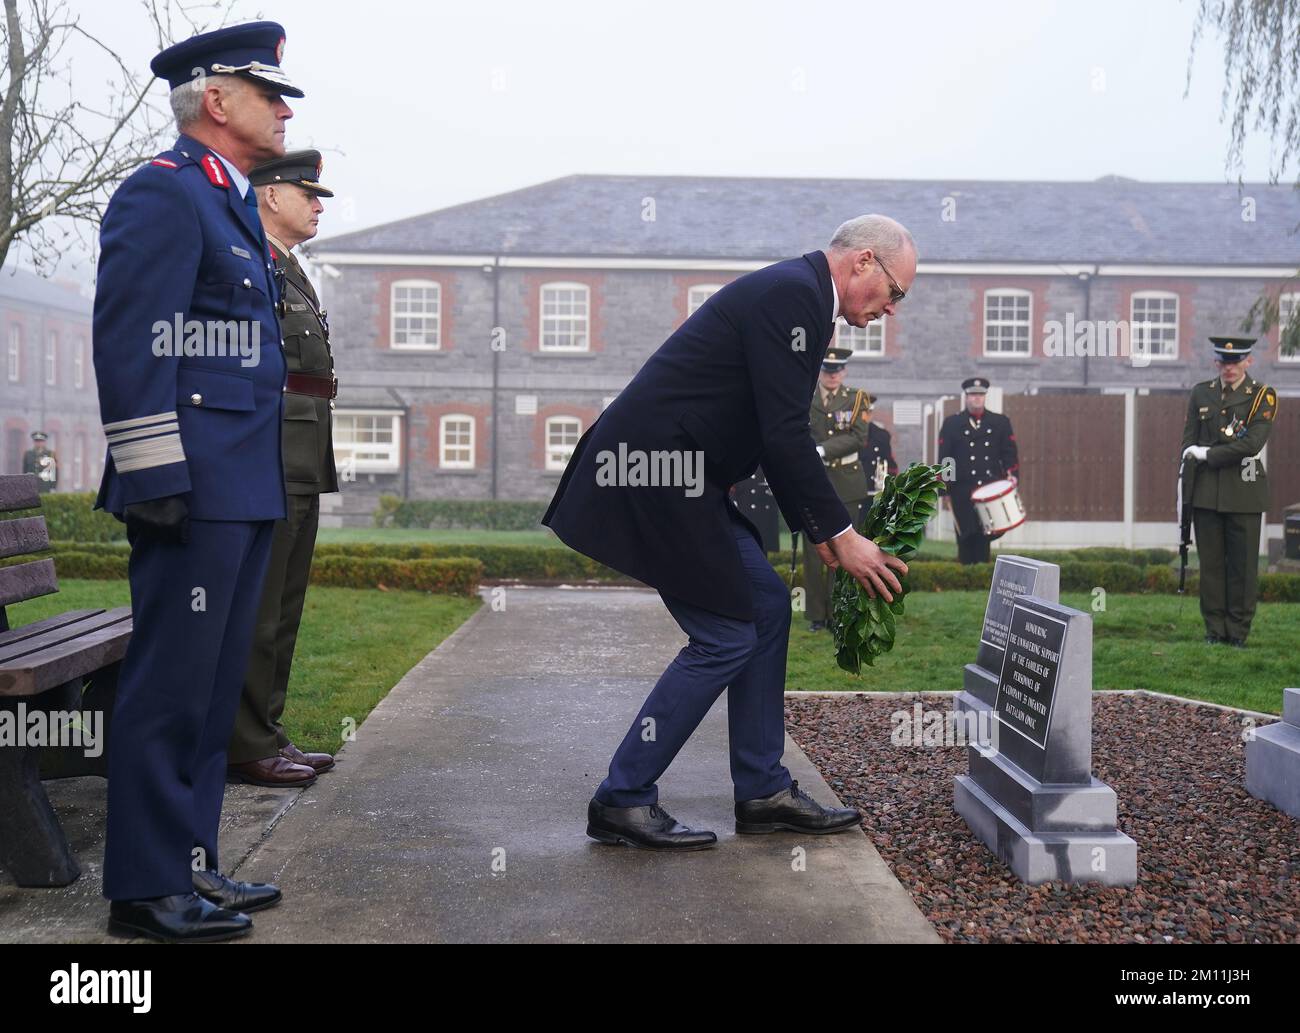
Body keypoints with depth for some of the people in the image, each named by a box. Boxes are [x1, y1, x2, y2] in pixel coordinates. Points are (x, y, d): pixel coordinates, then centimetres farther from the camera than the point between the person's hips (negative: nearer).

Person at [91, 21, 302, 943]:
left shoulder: (234, 206, 21)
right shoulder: (164, 194, -9)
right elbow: (131, 345, -17)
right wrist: (156, 478, -21)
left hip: (244, 494, 10)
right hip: (195, 492, -10)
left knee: (215, 686, 14)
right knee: (172, 687, -4)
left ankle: (191, 864, 24)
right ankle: (147, 889, 5)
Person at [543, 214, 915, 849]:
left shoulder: (794, 293, 18)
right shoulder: (791, 295, -14)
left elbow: (778, 437, 21)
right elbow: (785, 437, -19)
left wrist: (819, 536, 18)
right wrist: (843, 536, -12)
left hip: (682, 476, 11)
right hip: (651, 471, -11)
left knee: (767, 606, 12)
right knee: (725, 637, -6)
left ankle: (762, 790, 19)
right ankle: (621, 800, 3)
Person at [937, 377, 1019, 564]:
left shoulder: (1001, 422, 11)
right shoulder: (951, 424, 6)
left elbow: (1010, 453, 9)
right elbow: (944, 458, 4)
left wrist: (1012, 475, -9)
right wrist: (945, 490, -1)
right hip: (963, 492, -1)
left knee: (985, 538, -2)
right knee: (966, 539, -1)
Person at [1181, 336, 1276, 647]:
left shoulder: (1263, 396, -1)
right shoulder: (1201, 394, 10)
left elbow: (1252, 443, -14)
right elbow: (1188, 444, 10)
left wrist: (1208, 454, -12)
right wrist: (1185, 487, 4)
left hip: (1244, 492, -3)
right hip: (1206, 491, 3)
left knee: (1243, 563, 1)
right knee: (1211, 562, 5)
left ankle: (1238, 630, 9)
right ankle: (1215, 629, 12)